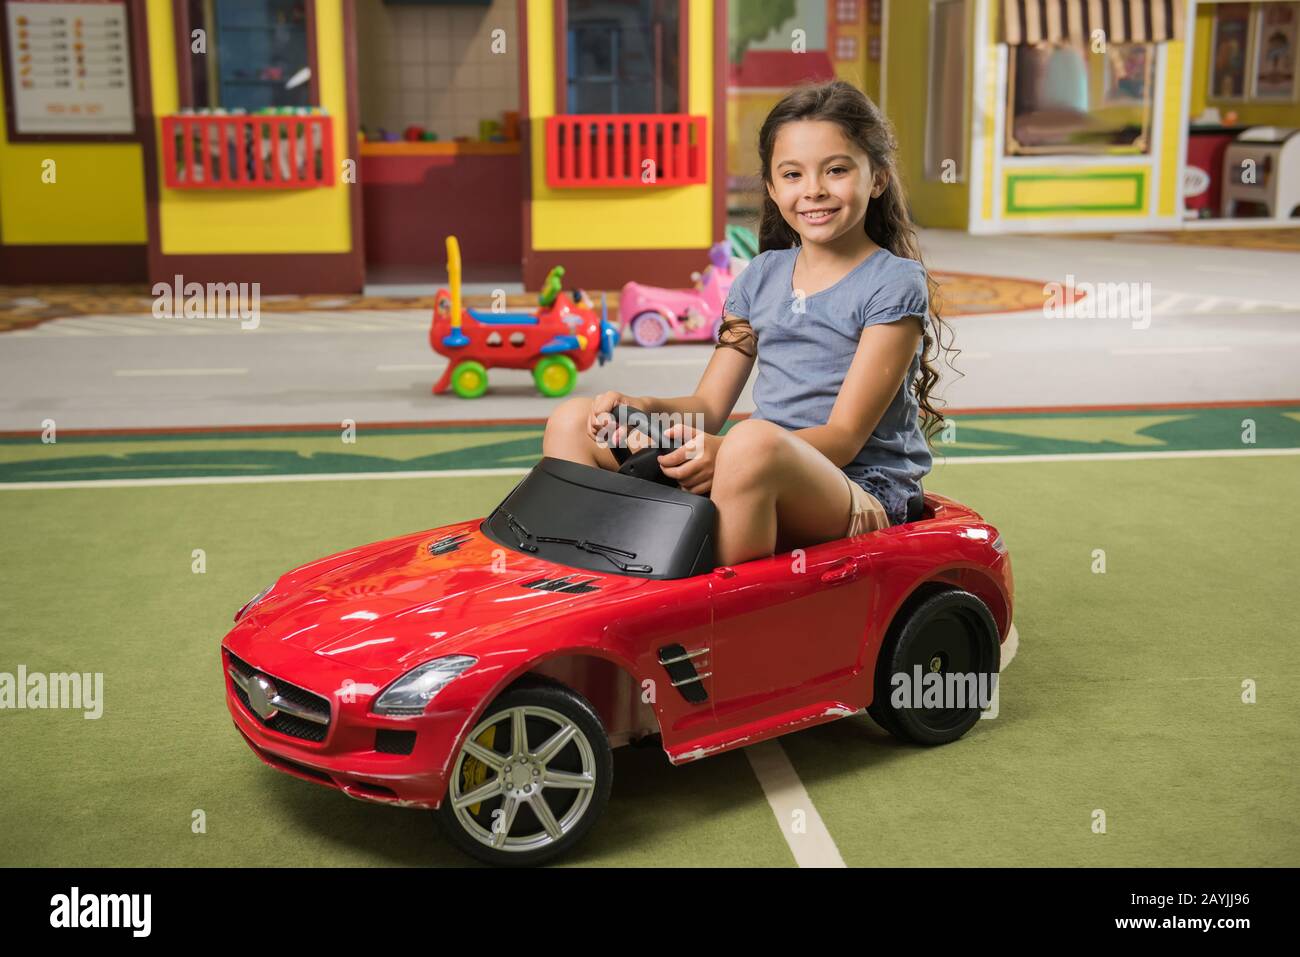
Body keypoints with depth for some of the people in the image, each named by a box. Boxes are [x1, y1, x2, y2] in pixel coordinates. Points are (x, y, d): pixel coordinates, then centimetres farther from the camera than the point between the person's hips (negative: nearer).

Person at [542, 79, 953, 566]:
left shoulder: (895, 283, -5)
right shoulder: (760, 277, 14)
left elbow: (844, 436, -12)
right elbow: (708, 406, 12)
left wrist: (727, 451, -29)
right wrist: (642, 408, -12)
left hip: (863, 491, -6)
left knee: (755, 440, -41)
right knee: (573, 421, -3)